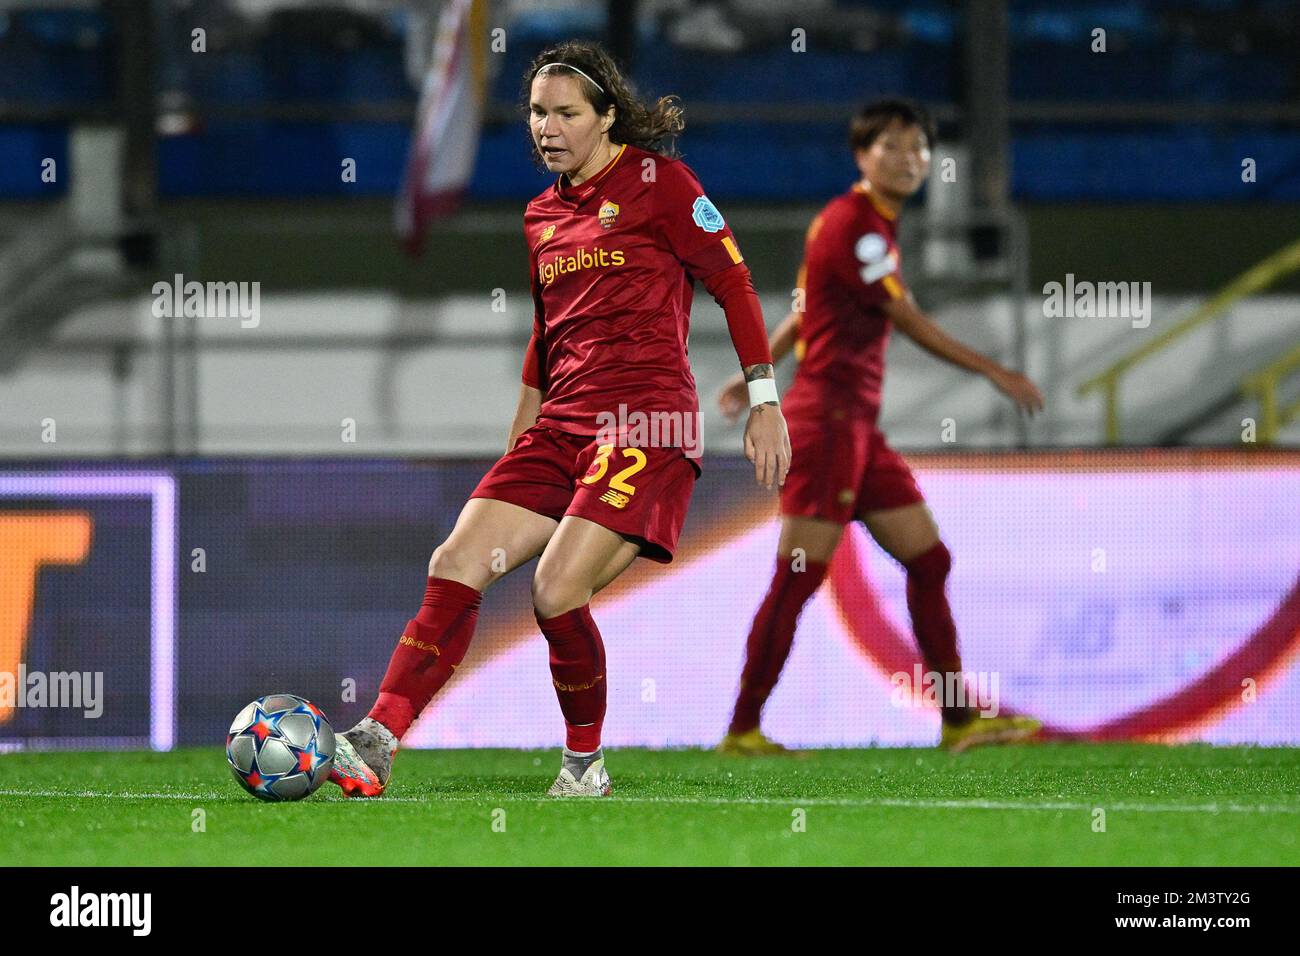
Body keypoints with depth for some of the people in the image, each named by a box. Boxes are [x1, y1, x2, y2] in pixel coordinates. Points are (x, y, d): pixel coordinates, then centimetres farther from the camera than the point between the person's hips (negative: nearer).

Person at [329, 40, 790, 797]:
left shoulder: (658, 181, -2)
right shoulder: (542, 214, 18)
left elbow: (734, 283, -2)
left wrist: (765, 402, -6)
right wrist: (522, 427, 32)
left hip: (647, 422, -7)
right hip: (562, 423, 7)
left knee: (558, 591, -21)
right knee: (457, 564, -10)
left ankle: (586, 763, 1)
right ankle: (376, 746, -17)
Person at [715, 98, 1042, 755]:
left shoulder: (874, 224, 16)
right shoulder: (852, 224, -14)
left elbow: (804, 312, 26)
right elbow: (909, 321, -16)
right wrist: (994, 373, -13)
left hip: (859, 427, 10)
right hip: (827, 420, -10)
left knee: (928, 562, 8)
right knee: (798, 578, -9)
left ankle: (958, 721, 12)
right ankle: (743, 730, -5)